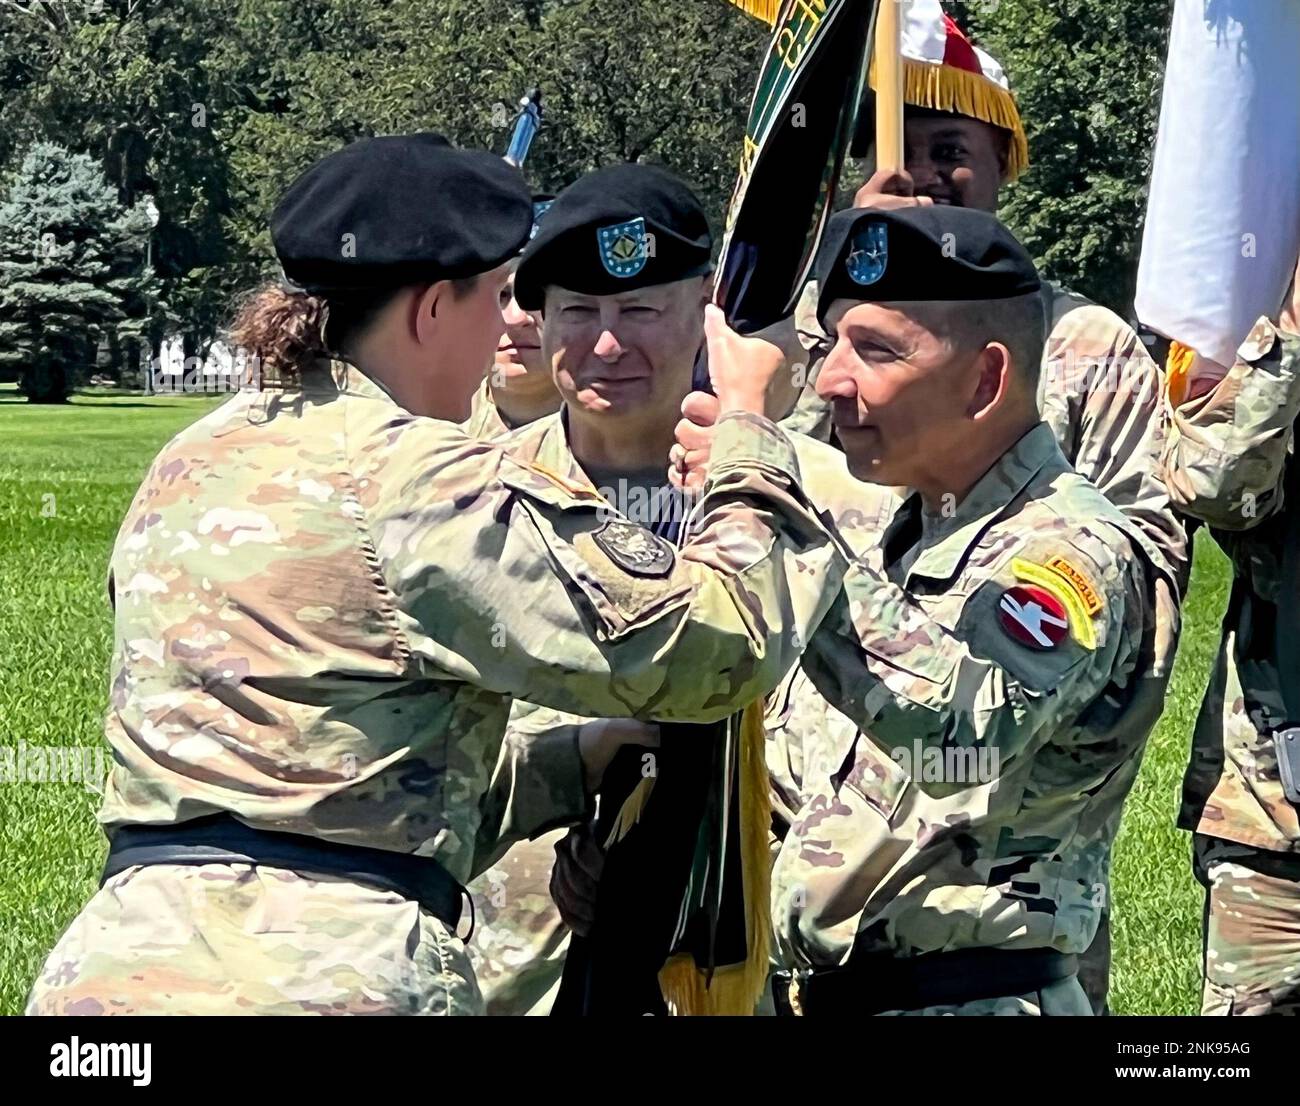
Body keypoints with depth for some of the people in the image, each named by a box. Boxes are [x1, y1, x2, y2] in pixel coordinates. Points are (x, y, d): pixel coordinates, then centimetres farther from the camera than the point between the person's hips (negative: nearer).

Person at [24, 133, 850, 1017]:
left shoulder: (191, 466, 14)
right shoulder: (428, 483, -8)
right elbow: (721, 640, -6)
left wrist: (581, 757, 18)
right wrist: (749, 426, 8)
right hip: (324, 975, -7)